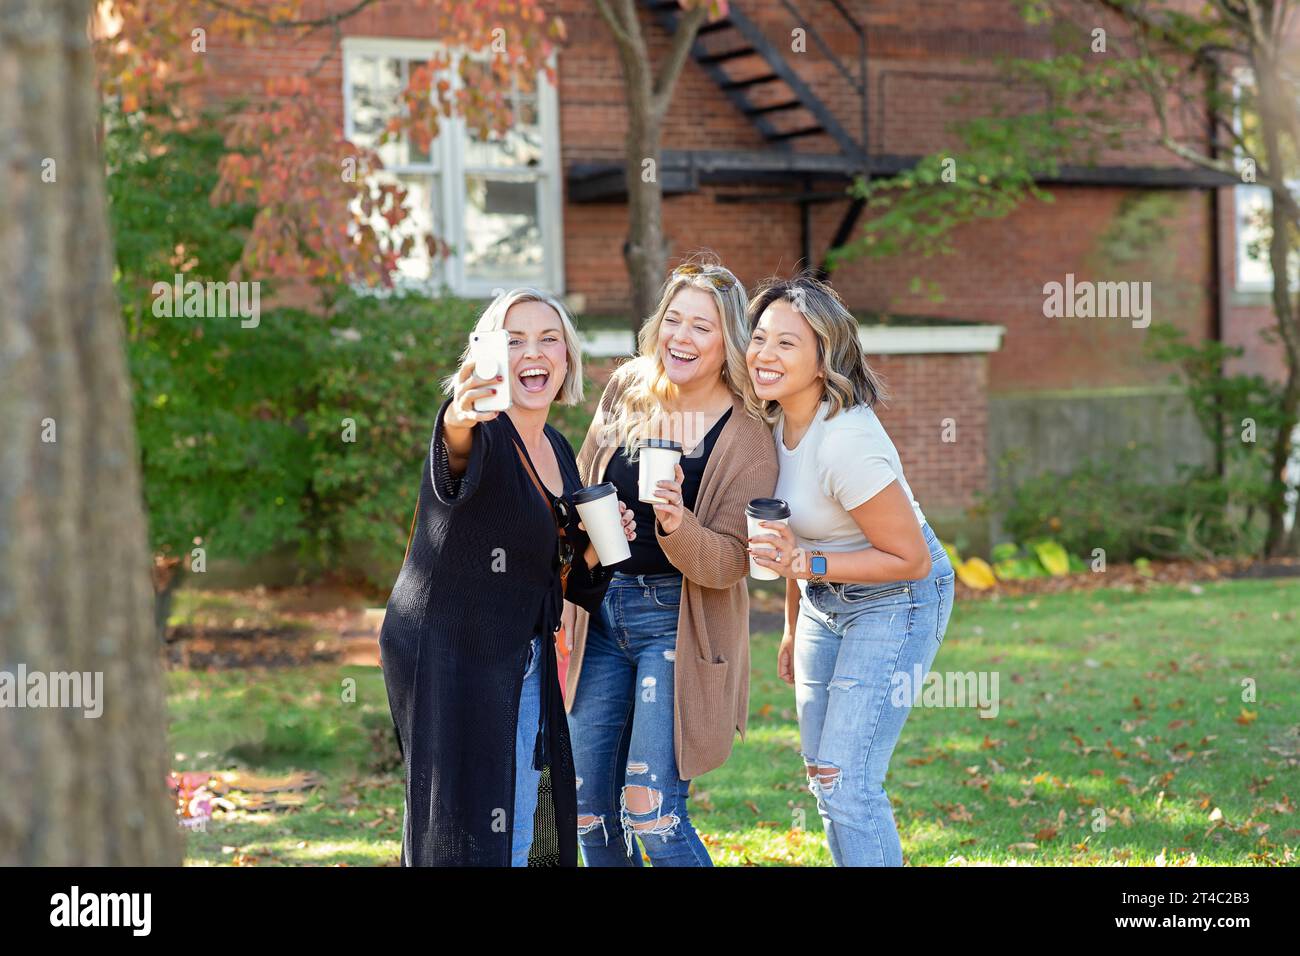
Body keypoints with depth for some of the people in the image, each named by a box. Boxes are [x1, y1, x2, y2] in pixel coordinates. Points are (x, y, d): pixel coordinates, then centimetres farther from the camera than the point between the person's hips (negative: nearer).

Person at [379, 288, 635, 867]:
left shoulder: (557, 450, 9)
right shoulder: (481, 435, -14)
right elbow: (458, 465, -42)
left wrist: (596, 546, -3)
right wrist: (457, 422, -65)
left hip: (523, 663, 8)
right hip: (446, 657, -8)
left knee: (520, 838, 14)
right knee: (465, 840, -9)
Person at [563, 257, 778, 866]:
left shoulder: (746, 437, -10)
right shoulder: (627, 392, 4)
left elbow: (727, 565, -15)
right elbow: (578, 494, 19)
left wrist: (677, 524, -32)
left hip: (679, 625, -5)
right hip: (601, 615, 5)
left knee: (651, 813, -13)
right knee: (589, 810, 6)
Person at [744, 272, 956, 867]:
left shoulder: (846, 441, -29)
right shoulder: (775, 419, -3)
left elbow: (912, 559, -23)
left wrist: (804, 564, -28)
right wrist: (793, 627, 19)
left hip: (896, 601, -9)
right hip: (825, 601, 9)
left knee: (845, 783, -15)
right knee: (823, 775, 14)